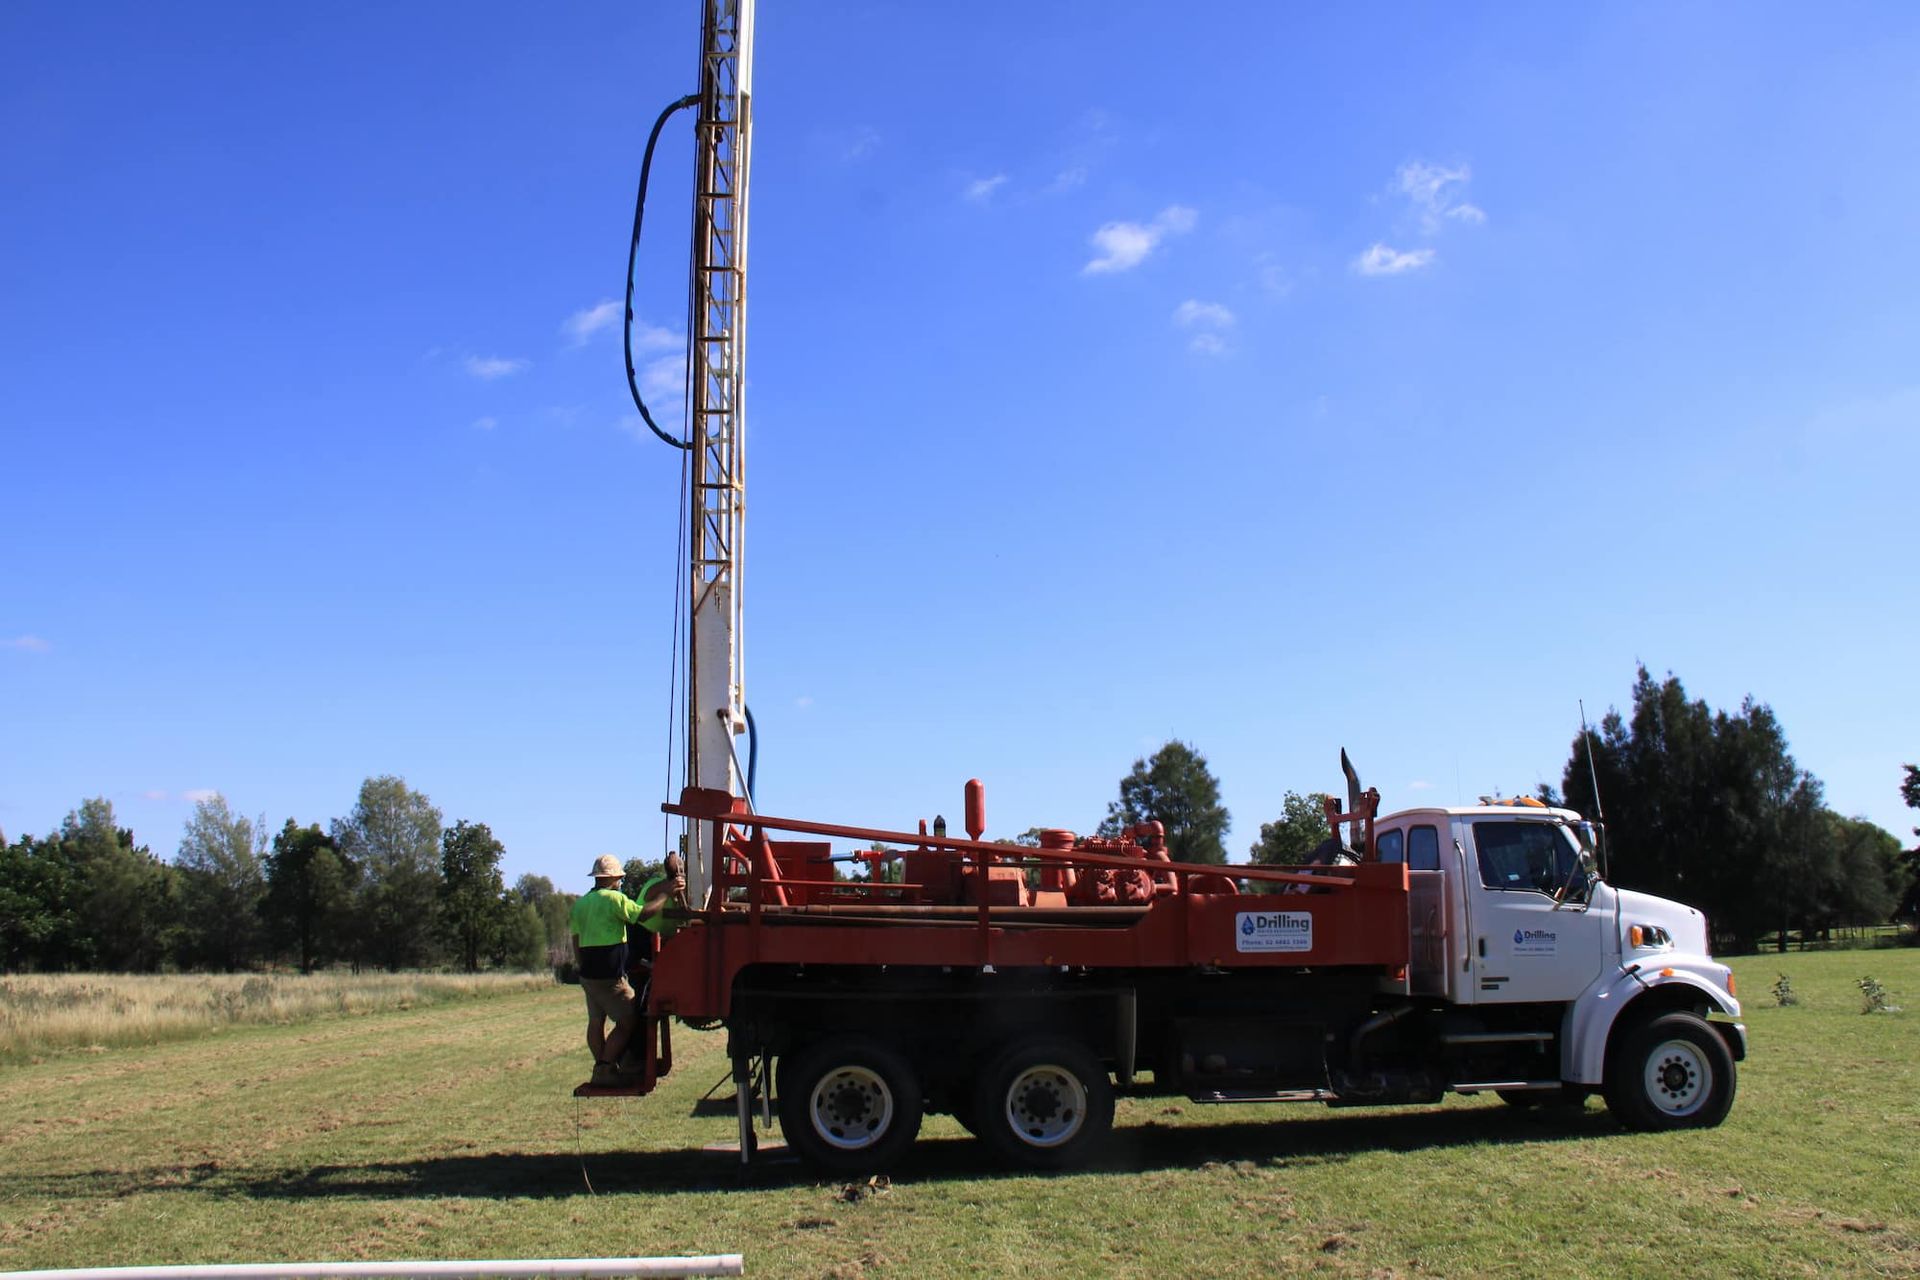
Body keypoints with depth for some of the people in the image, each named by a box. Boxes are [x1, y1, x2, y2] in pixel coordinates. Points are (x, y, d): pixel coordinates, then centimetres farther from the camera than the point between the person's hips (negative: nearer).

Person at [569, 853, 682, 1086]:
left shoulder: (581, 903, 14)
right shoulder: (613, 898, -11)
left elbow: (576, 942, 19)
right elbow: (643, 914, -17)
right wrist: (667, 894, -10)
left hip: (588, 973, 9)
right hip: (610, 976, -9)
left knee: (596, 1021, 13)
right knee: (627, 1021, -3)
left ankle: (602, 1068, 16)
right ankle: (605, 1068, -8)